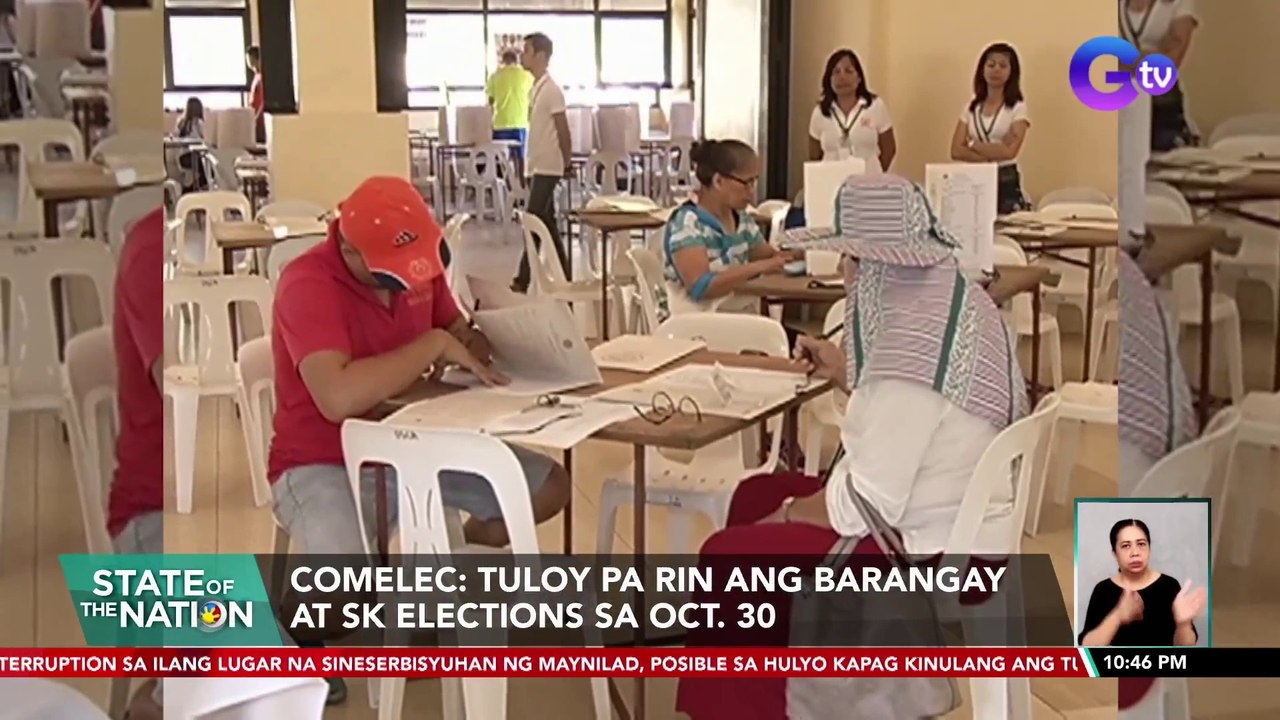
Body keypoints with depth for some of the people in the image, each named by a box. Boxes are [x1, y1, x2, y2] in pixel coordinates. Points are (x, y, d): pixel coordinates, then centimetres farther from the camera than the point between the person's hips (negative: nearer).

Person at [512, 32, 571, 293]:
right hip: (537, 166, 9)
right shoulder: (536, 88, 12)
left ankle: (523, 281, -6)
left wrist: (567, 164, -9)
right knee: (546, 223, 12)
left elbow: (563, 130, -14)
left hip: (546, 167, -9)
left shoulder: (551, 90, -16)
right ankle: (562, 276, 19)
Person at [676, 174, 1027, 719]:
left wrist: (785, 517, -10)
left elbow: (869, 502, -26)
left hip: (934, 555, -10)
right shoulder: (954, 300, 3)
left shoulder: (912, 340, -27)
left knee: (729, 555, -7)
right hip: (955, 522, 10)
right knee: (756, 495, 18)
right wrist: (847, 373, 8)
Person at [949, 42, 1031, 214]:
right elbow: (956, 151, -1)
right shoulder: (971, 107, 10)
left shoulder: (1018, 107, -1)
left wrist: (972, 144, -4)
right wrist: (993, 154, -12)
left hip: (1006, 183, -3)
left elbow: (1008, 151, -14)